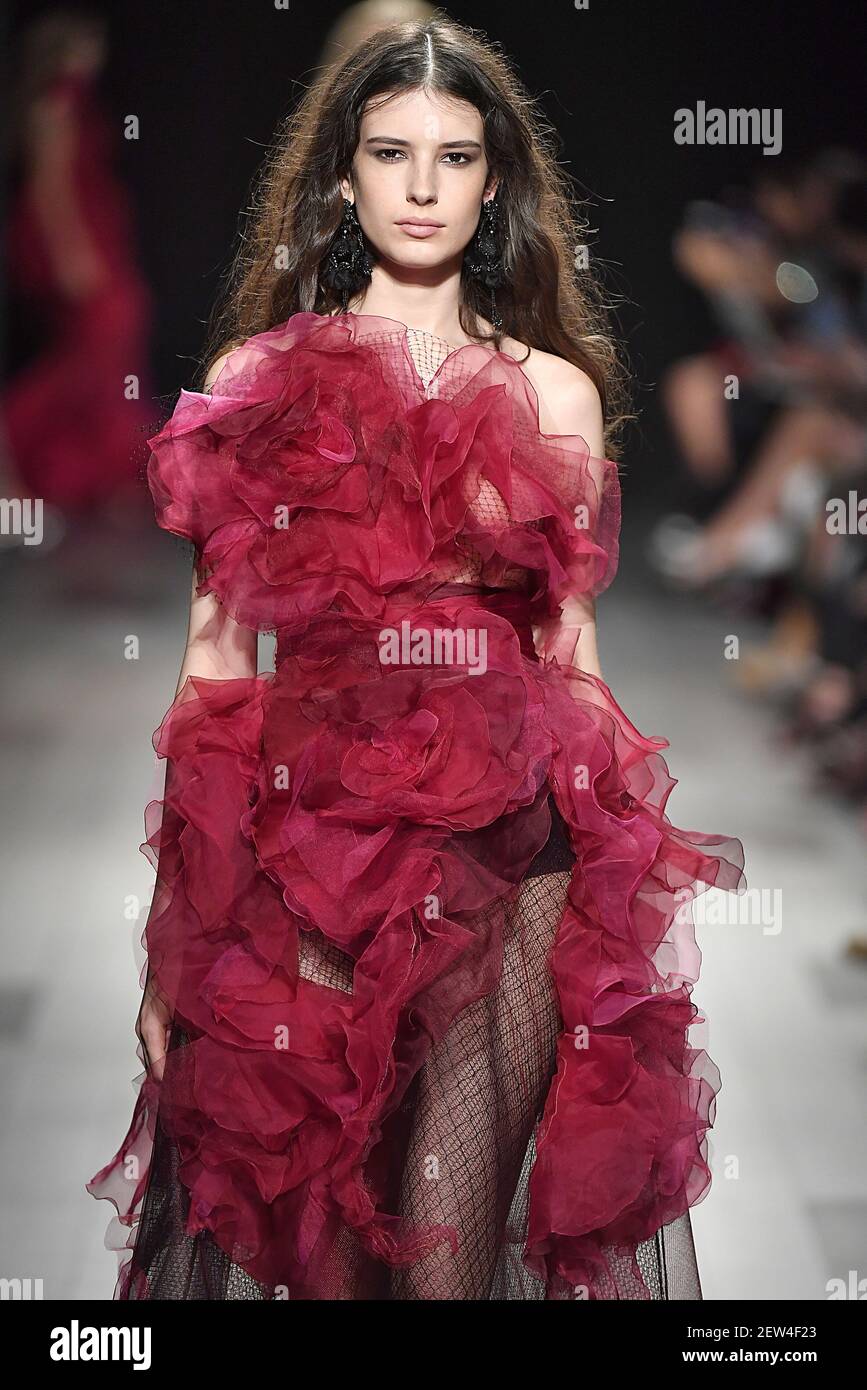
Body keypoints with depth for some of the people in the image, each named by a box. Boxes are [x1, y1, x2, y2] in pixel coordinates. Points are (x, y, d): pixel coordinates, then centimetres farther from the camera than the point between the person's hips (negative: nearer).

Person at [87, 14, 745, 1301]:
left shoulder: (556, 393, 10)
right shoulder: (259, 378, 7)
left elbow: (572, 645, 12)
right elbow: (216, 650, 4)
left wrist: (618, 901, 7)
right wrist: (172, 932, 0)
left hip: (506, 857, 0)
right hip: (304, 845, 0)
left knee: (453, 1255, 0)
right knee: (308, 1234, 5)